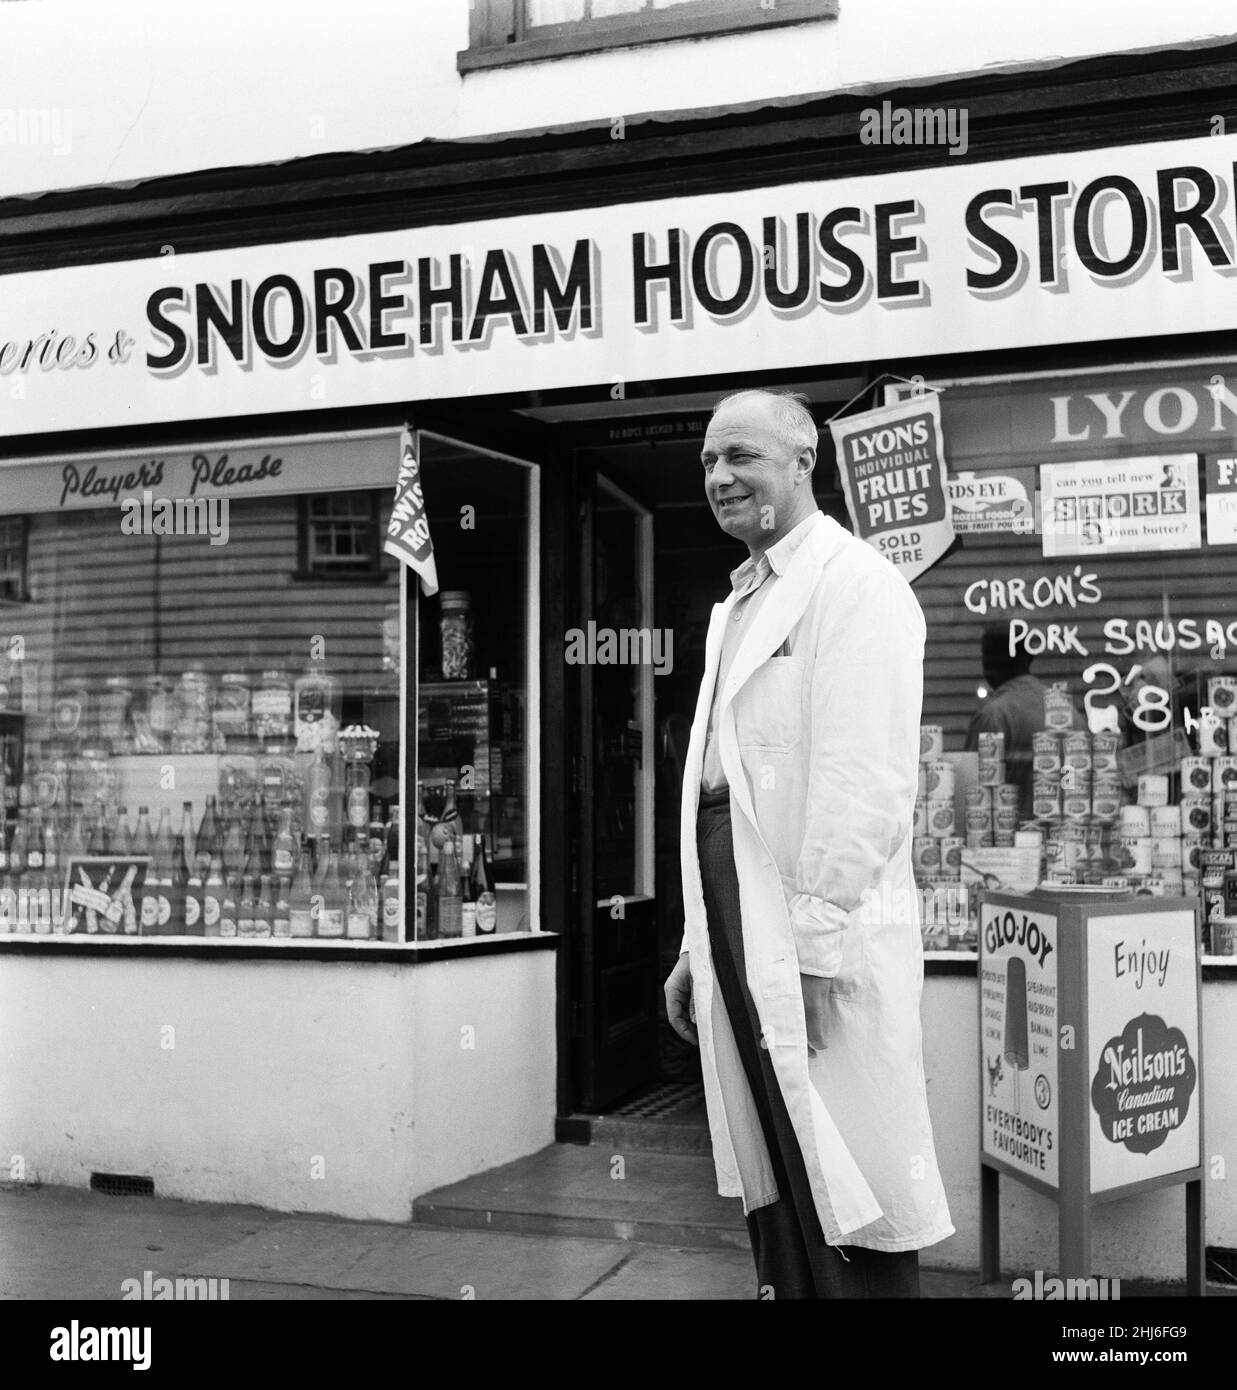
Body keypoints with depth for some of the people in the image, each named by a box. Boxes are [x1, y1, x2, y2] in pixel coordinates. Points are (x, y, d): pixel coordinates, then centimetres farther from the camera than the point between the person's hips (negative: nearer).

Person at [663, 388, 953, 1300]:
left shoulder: (854, 584, -7)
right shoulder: (738, 606, 19)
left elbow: (864, 782, -16)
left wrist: (814, 946, -20)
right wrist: (700, 946, 17)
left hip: (821, 954, -8)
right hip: (742, 942, 8)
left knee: (851, 1222, -1)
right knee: (777, 1205, 16)